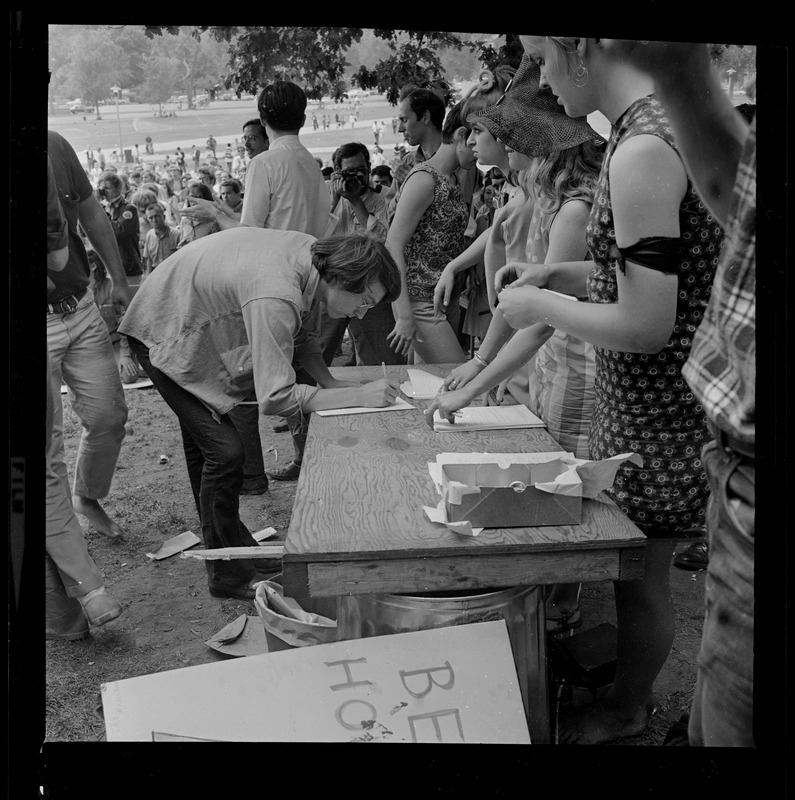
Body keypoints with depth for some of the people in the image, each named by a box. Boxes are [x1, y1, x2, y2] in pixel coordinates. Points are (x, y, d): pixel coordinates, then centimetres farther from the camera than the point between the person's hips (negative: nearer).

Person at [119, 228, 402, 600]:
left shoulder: (315, 253, -13)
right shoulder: (275, 297, -40)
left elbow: (303, 335, 1)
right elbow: (275, 398, -42)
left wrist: (329, 381, -14)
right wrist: (358, 394, -38)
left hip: (196, 328, 9)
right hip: (163, 335, -9)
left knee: (203, 443, 21)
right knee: (224, 449, -13)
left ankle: (231, 543, 37)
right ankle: (228, 575, 4)